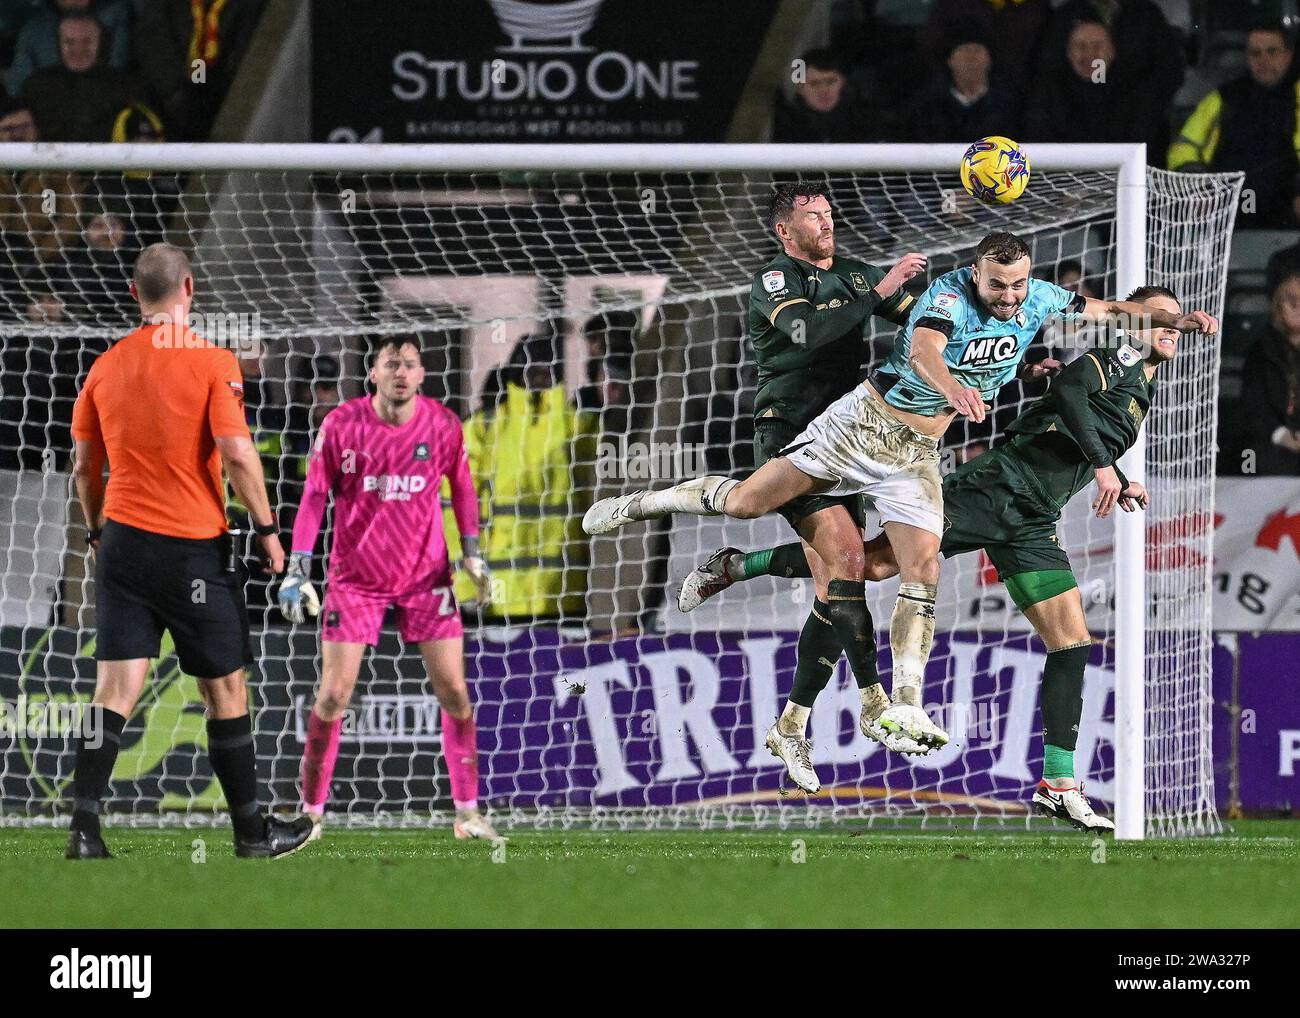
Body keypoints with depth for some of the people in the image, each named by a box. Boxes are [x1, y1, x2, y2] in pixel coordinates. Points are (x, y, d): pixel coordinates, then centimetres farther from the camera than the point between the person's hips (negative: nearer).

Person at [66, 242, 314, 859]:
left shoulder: (106, 366, 7)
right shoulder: (211, 362, -8)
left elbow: (85, 467, 12)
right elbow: (236, 454, -14)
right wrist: (266, 527, -5)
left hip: (123, 541, 4)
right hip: (196, 547, -4)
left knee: (115, 691, -1)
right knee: (224, 690, 8)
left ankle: (84, 828, -12)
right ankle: (251, 831, 16)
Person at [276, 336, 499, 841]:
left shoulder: (443, 425, -4)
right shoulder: (341, 425, -9)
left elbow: (461, 488, 12)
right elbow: (314, 496, -4)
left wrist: (473, 553, 7)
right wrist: (297, 569, -9)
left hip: (426, 574, 2)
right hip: (355, 577, -2)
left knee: (455, 693, -2)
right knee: (333, 697, -4)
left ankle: (467, 811, 8)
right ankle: (311, 812, 7)